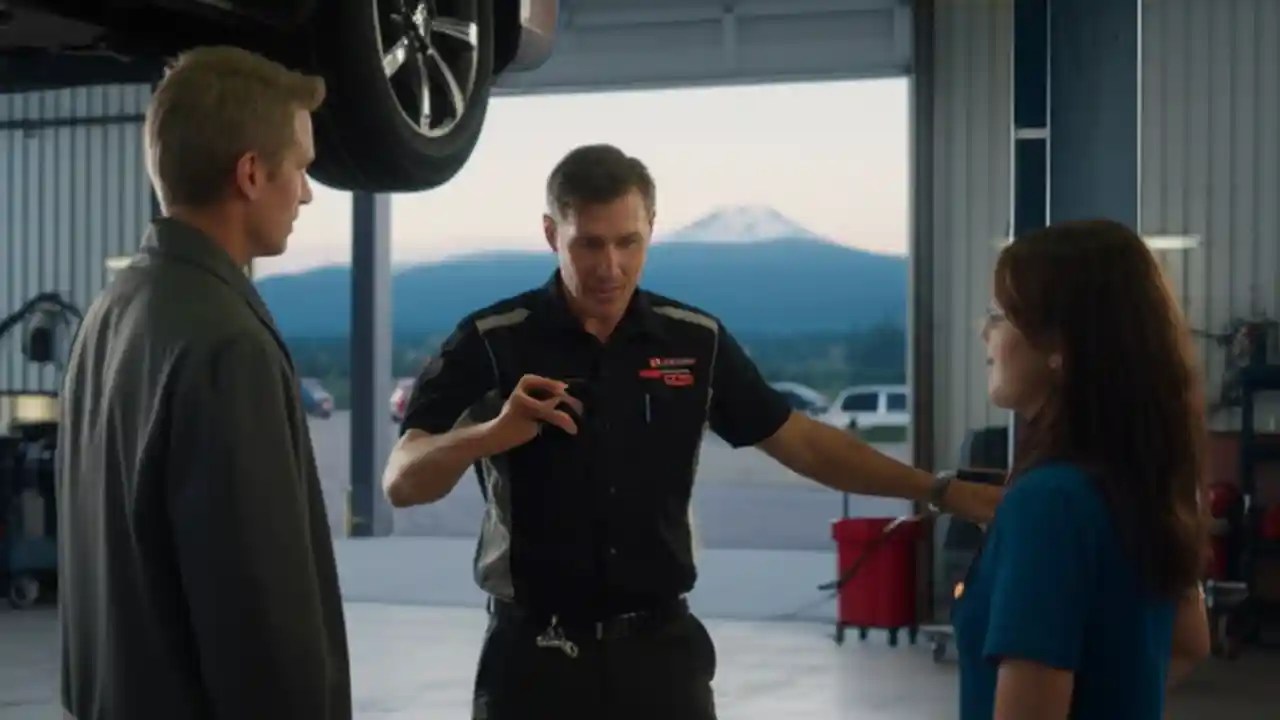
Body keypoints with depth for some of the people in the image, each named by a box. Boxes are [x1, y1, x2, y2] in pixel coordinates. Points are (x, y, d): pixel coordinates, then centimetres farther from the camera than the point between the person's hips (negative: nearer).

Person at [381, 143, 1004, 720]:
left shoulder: (696, 340, 2)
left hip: (660, 647, 2)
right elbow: (402, 482, -14)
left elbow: (801, 441, 9)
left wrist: (940, 491, 5)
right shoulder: (489, 342, -8)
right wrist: (491, 434, -34)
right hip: (535, 656, -2)